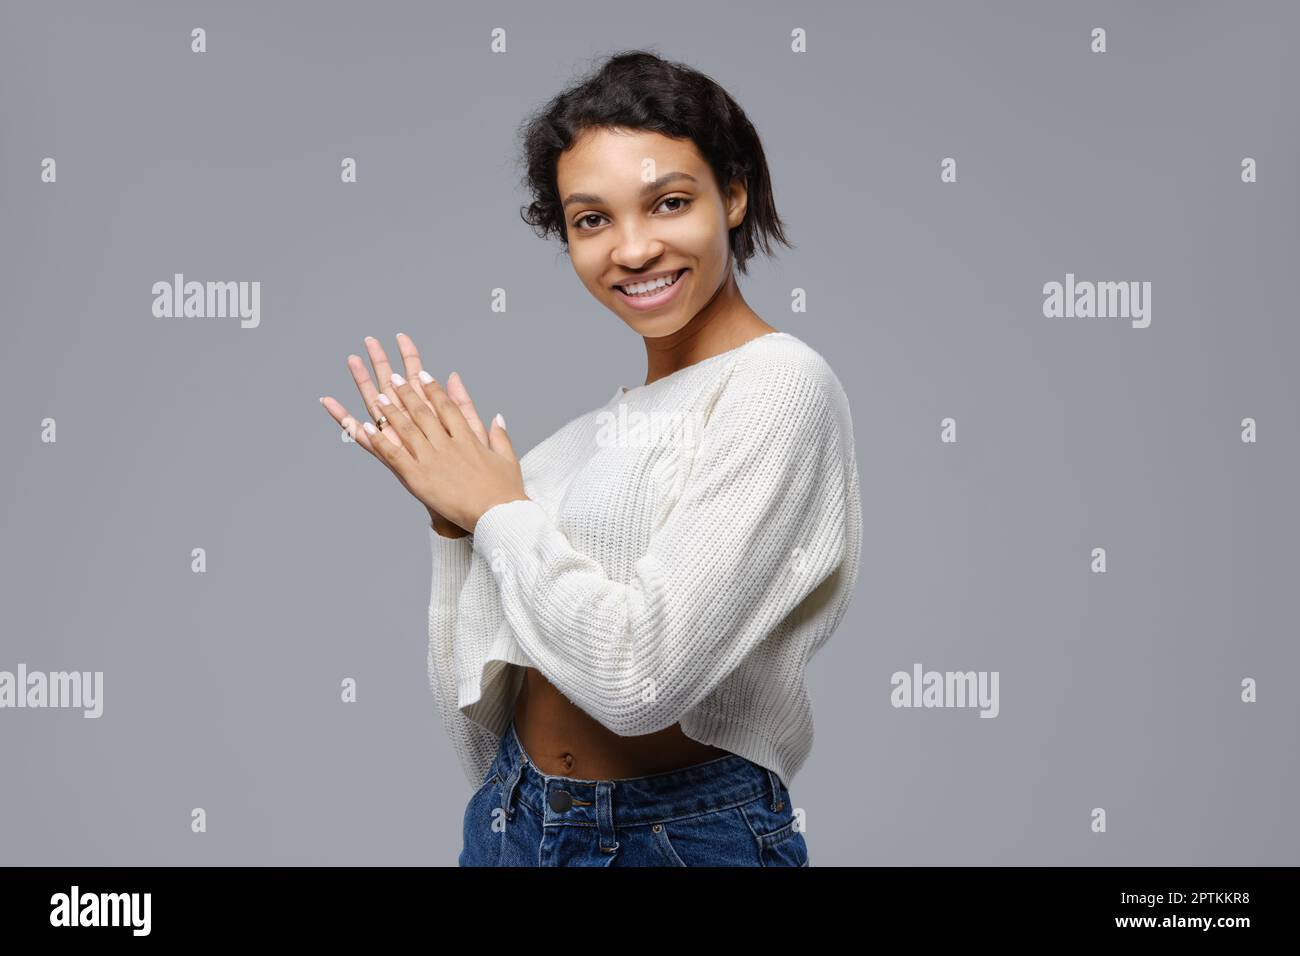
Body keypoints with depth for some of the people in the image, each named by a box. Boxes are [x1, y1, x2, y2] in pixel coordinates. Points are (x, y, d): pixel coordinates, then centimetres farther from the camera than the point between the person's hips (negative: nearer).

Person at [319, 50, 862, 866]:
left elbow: (639, 674, -24)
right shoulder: (609, 415, 5)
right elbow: (476, 702, 7)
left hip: (687, 833, -6)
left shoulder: (780, 385, -14)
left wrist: (496, 509, -11)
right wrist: (453, 518, -6)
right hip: (516, 821, 6)